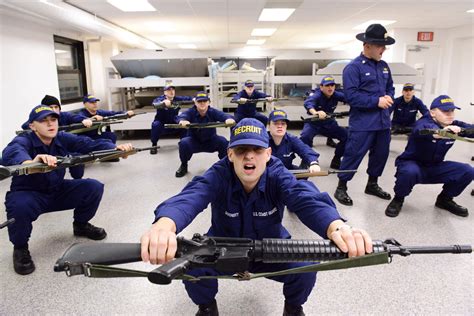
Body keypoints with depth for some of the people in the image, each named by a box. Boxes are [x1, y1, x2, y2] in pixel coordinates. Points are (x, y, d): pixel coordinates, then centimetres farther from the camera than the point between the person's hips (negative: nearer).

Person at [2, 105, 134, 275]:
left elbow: (89, 144, -21)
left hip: (57, 191, 4)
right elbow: (11, 152, -45)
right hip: (29, 194, -4)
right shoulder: (23, 141, -21)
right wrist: (31, 163, -70)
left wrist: (115, 148, -42)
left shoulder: (63, 139, -8)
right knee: (19, 207, -38)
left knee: (93, 187, -14)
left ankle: (81, 225, 14)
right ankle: (20, 248, -5)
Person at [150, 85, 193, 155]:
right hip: (162, 126, -3)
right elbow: (155, 103, -38)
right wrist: (164, 102, -61)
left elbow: (187, 98, -18)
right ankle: (154, 145, -14)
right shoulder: (160, 99, -16)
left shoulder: (177, 99, -6)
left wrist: (194, 99, -42)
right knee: (156, 124, -34)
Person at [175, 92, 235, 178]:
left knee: (223, 141, -27)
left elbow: (223, 115, -29)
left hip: (211, 141, 1)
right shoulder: (191, 112, -15)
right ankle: (184, 165, -1)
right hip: (194, 142, 0)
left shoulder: (213, 112, -12)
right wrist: (182, 120, -62)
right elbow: (180, 116, -34)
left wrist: (229, 119, -56)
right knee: (183, 142, -30)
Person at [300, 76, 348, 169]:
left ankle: (336, 160, 9)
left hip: (329, 124, 4)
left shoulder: (336, 95, -11)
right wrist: (315, 112, -67)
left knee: (347, 136, -10)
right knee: (305, 137, -33)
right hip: (313, 123, -4)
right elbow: (307, 103, -45)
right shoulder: (317, 96, -25)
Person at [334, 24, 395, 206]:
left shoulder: (383, 66, 12)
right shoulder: (353, 67, -12)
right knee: (353, 155, -4)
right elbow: (351, 96, -20)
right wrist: (377, 101, -18)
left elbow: (390, 87, 22)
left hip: (383, 121, 8)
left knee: (381, 154, 16)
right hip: (362, 123, -8)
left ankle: (372, 184, 33)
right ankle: (341, 188, 11)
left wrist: (389, 98, -1)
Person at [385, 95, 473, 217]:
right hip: (412, 164, -6)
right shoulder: (424, 122, -22)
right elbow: (422, 130, -46)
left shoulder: (455, 126, -2)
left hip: (434, 168, 6)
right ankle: (398, 199, -9)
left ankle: (445, 199, 15)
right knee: (410, 172, -39)